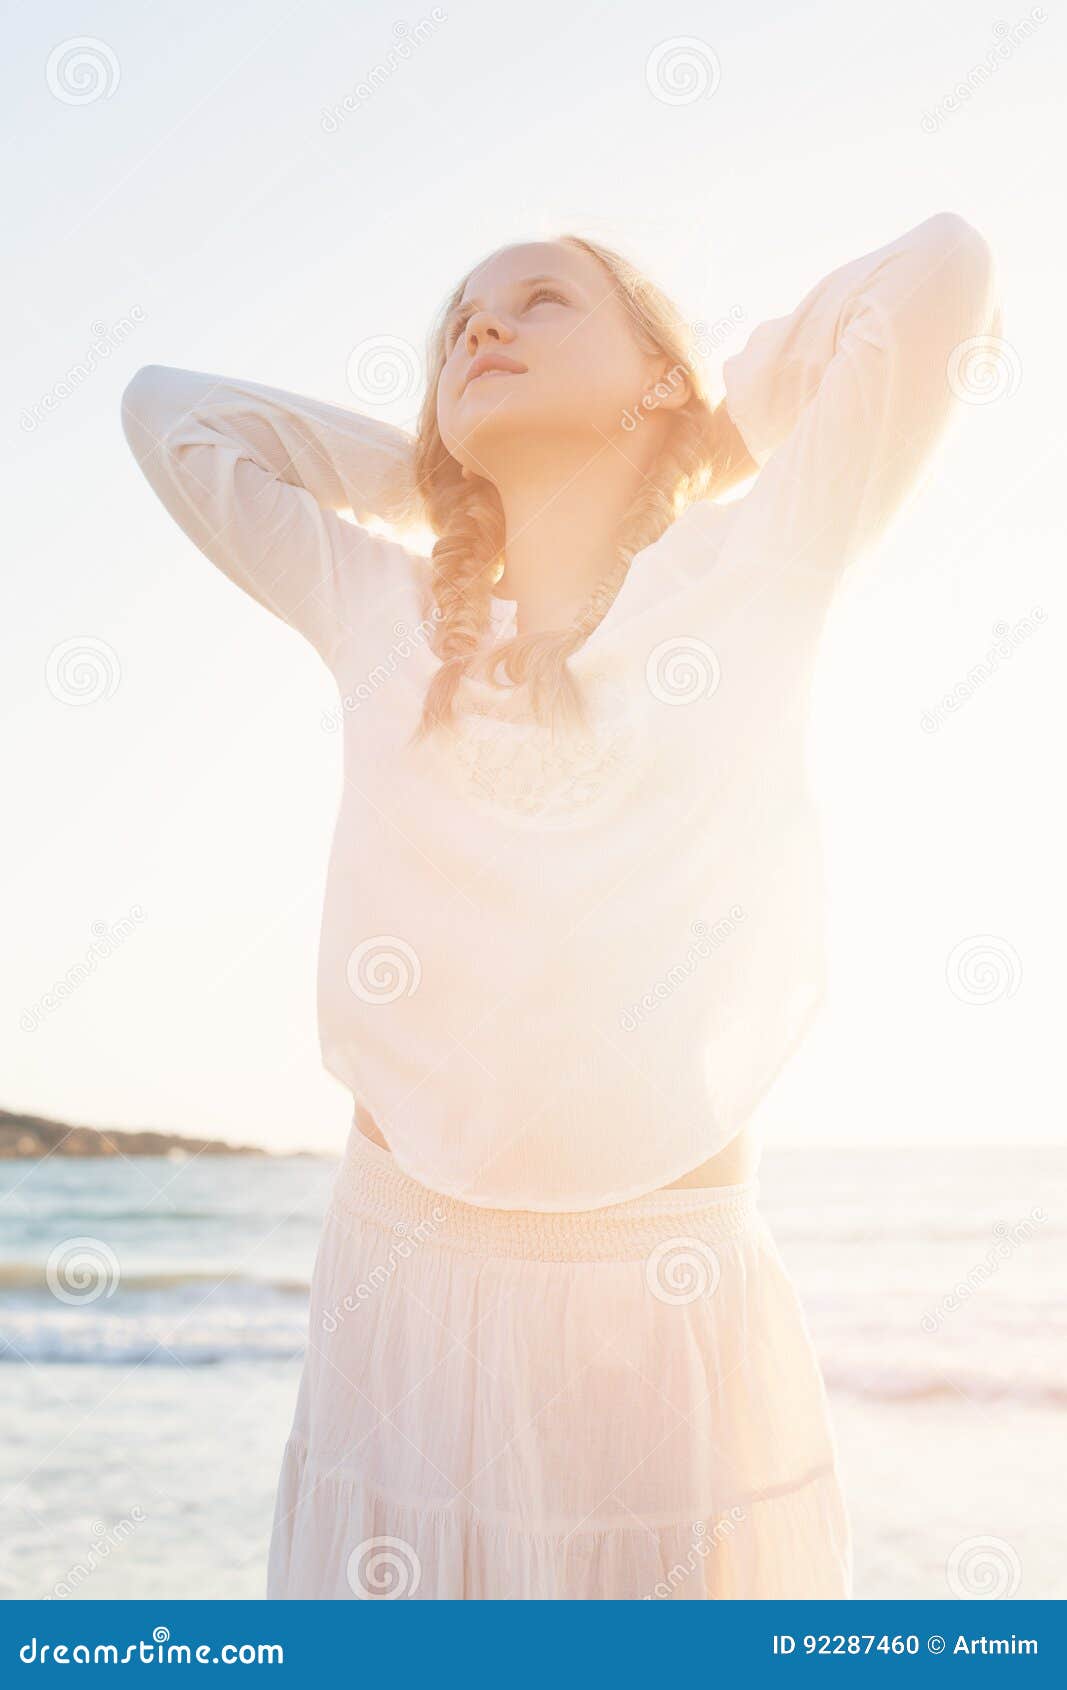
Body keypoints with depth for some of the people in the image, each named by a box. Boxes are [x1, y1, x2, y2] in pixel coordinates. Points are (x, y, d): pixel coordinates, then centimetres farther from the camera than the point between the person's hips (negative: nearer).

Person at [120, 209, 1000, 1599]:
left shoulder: (754, 573, 2)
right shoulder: (380, 613, 7)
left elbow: (946, 267, 1)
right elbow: (166, 405, 19)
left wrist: (701, 443, 13)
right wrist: (452, 475, 15)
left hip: (681, 1298, -1)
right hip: (411, 1279, 2)